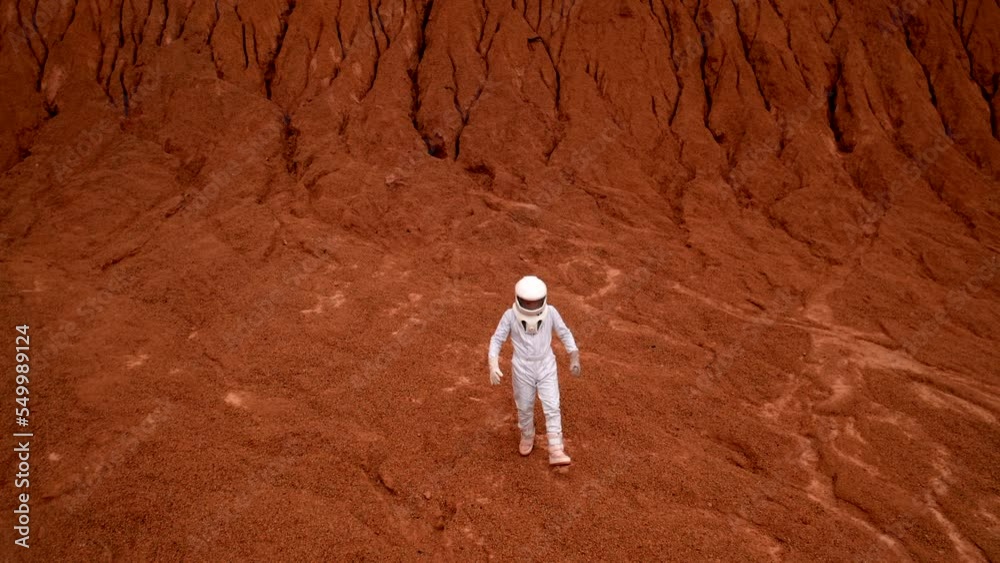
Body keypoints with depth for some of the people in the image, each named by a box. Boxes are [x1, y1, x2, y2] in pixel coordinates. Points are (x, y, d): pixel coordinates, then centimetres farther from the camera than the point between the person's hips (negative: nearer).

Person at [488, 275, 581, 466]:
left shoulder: (550, 312, -13)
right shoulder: (510, 315, -17)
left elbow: (564, 333, -1)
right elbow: (497, 340, -11)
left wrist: (574, 358, -4)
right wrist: (493, 366, -21)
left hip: (546, 367, 0)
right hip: (523, 369, 0)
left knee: (552, 407, -4)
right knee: (524, 407, 16)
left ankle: (556, 451, 1)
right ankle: (527, 436, 44)